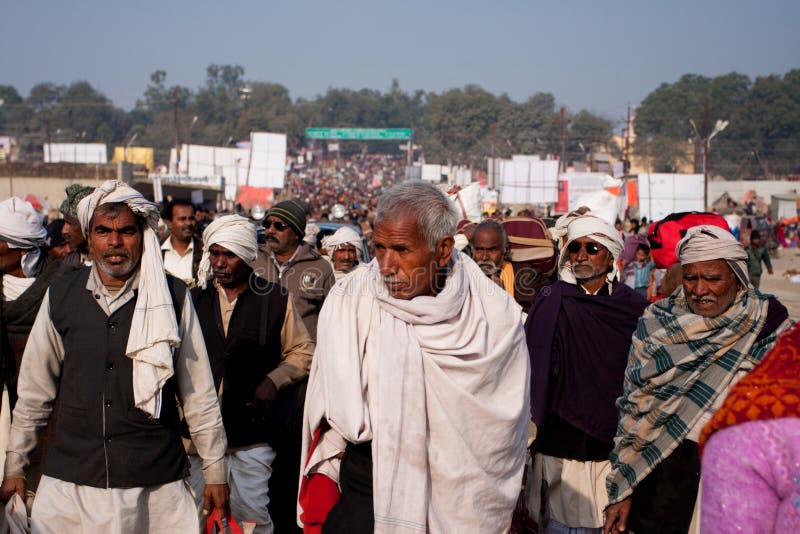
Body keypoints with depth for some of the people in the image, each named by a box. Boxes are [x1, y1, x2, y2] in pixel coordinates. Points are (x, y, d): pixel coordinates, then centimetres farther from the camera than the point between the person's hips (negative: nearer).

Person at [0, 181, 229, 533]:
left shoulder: (173, 297, -1)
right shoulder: (61, 297, 4)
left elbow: (199, 393, 3)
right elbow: (34, 390, 13)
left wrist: (215, 470, 5)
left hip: (156, 485, -1)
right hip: (68, 481, 2)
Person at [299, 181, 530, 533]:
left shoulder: (495, 314, -7)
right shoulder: (349, 302, -6)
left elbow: (504, 424, 0)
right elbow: (336, 411, -1)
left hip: (461, 503, 0)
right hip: (364, 495, 1)